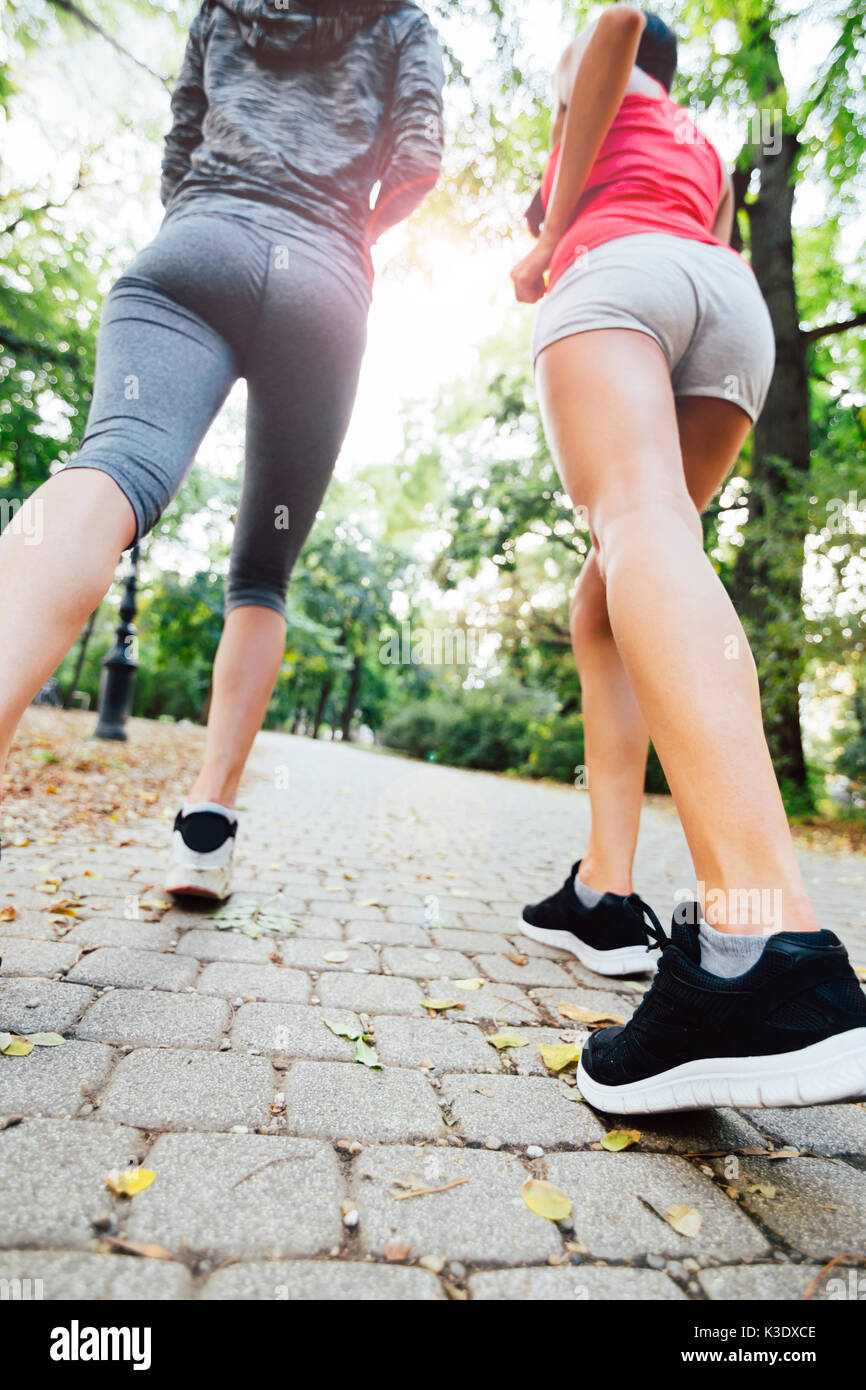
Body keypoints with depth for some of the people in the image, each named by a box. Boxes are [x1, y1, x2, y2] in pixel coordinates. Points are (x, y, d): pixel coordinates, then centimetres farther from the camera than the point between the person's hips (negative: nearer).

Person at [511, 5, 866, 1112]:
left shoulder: (602, 98, 31)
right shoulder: (708, 153, 43)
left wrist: (548, 238, 9)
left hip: (617, 267, -5)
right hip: (739, 308, 5)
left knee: (642, 527, -32)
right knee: (603, 602, 2)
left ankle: (763, 941, -53)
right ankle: (605, 889, -11)